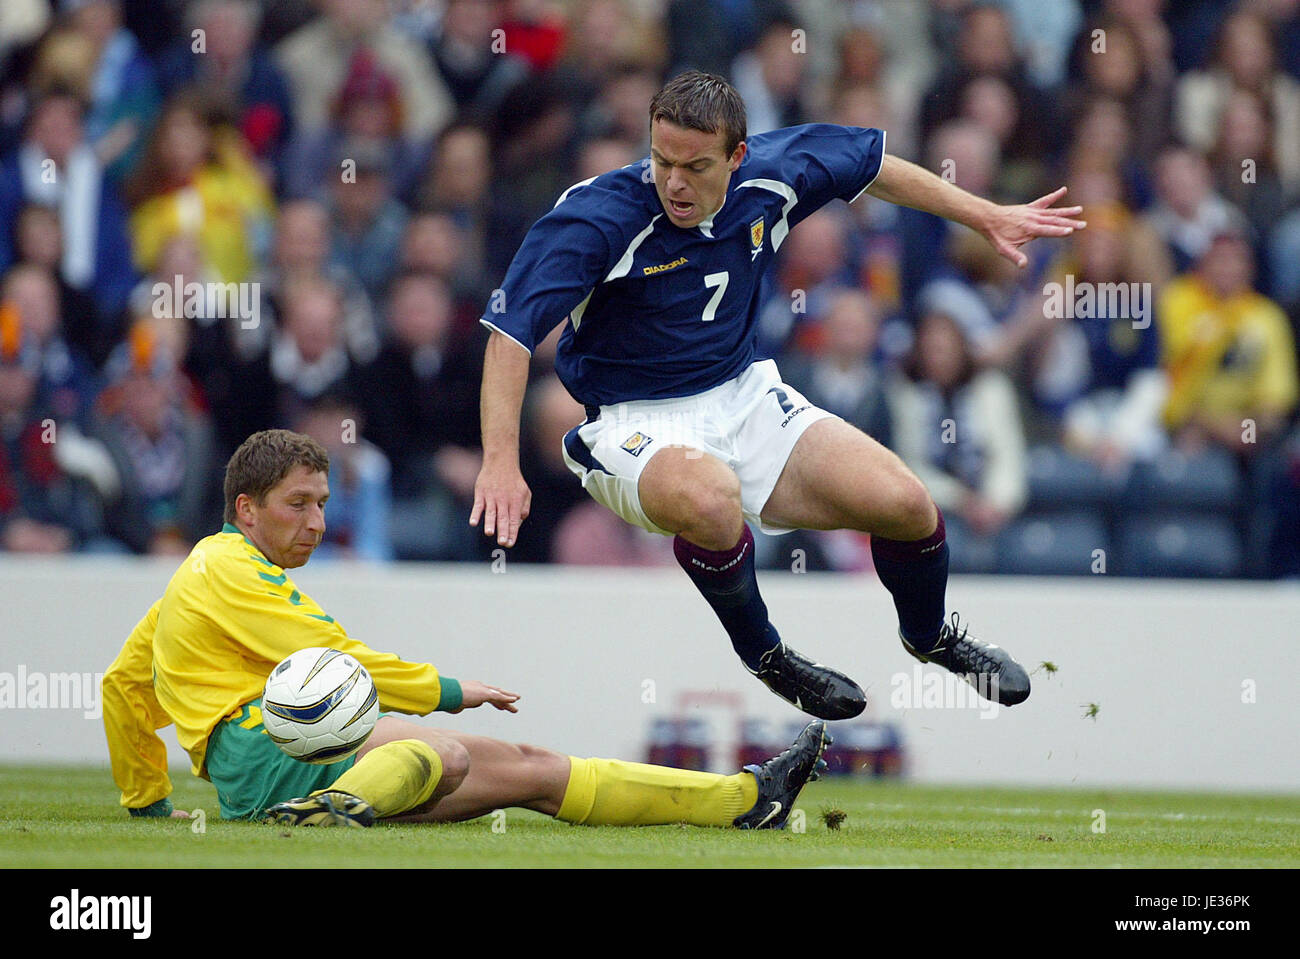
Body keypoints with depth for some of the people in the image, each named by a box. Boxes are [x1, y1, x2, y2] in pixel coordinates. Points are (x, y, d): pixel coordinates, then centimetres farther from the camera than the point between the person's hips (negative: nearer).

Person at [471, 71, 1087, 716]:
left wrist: (987, 217, 17)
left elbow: (868, 162, 13)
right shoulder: (598, 219, -24)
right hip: (637, 422, -5)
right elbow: (511, 329, -28)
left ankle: (931, 638, 28)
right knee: (711, 501, -39)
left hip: (745, 396, 5)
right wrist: (501, 461, -38)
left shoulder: (769, 178, -8)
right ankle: (764, 657, -8)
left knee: (905, 506, -9)